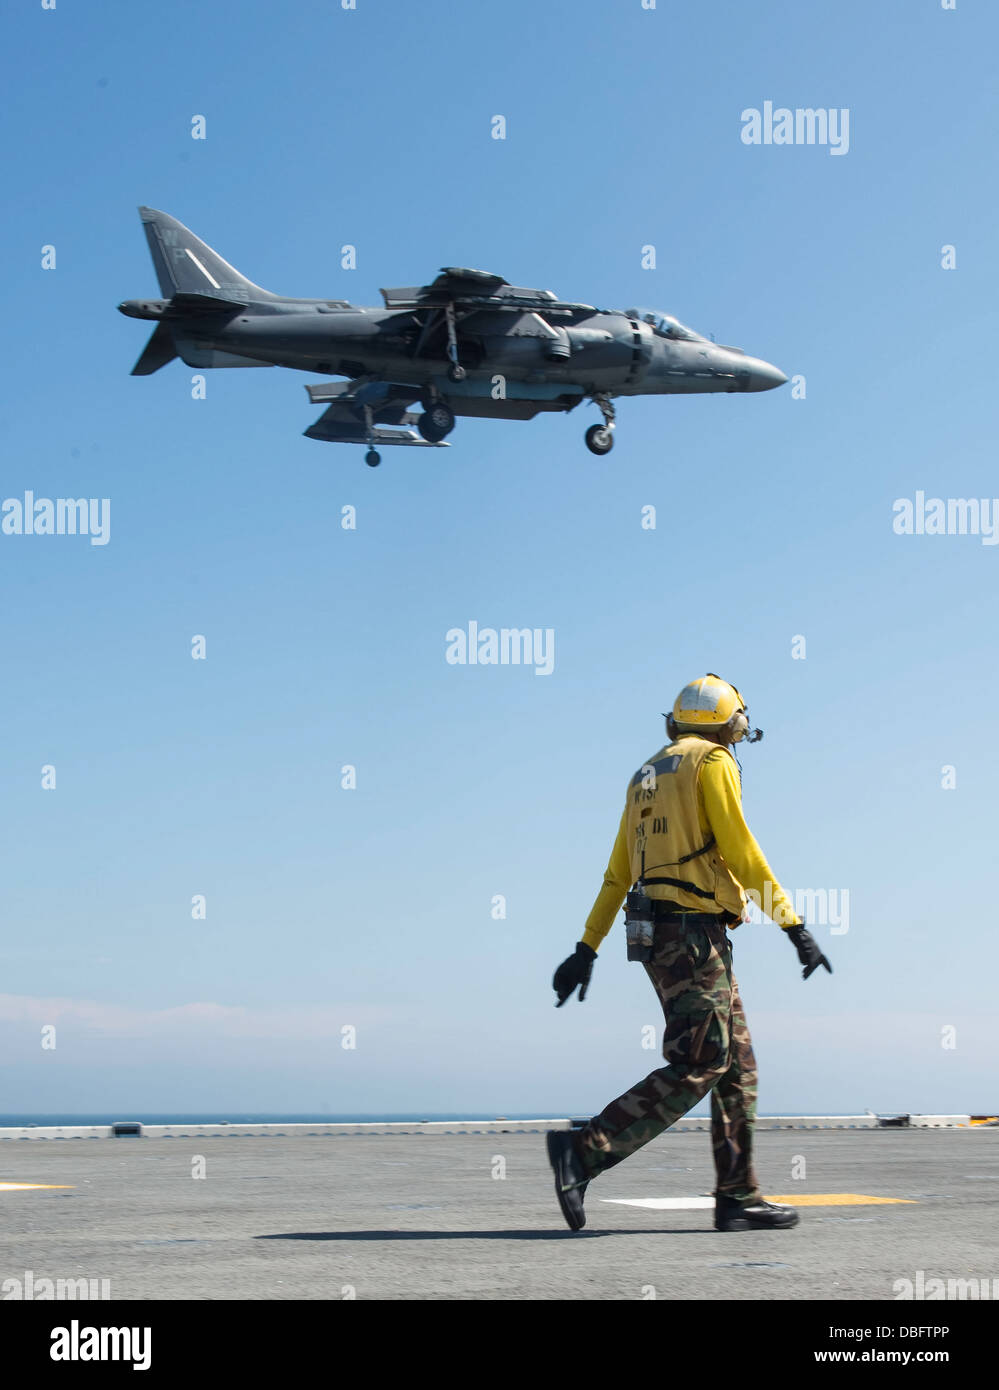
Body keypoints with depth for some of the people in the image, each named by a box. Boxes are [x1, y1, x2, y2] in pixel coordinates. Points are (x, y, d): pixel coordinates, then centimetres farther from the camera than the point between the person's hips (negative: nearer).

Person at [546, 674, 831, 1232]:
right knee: (695, 1069, -12)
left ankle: (739, 1198, 8)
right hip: (694, 932, -9)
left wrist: (587, 950, 18)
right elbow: (742, 853, -12)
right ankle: (583, 1151, -19)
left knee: (736, 1065, 10)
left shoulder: (648, 776, 22)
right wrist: (796, 926, -11)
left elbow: (617, 874, 20)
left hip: (658, 935, 9)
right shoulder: (712, 762, -3)